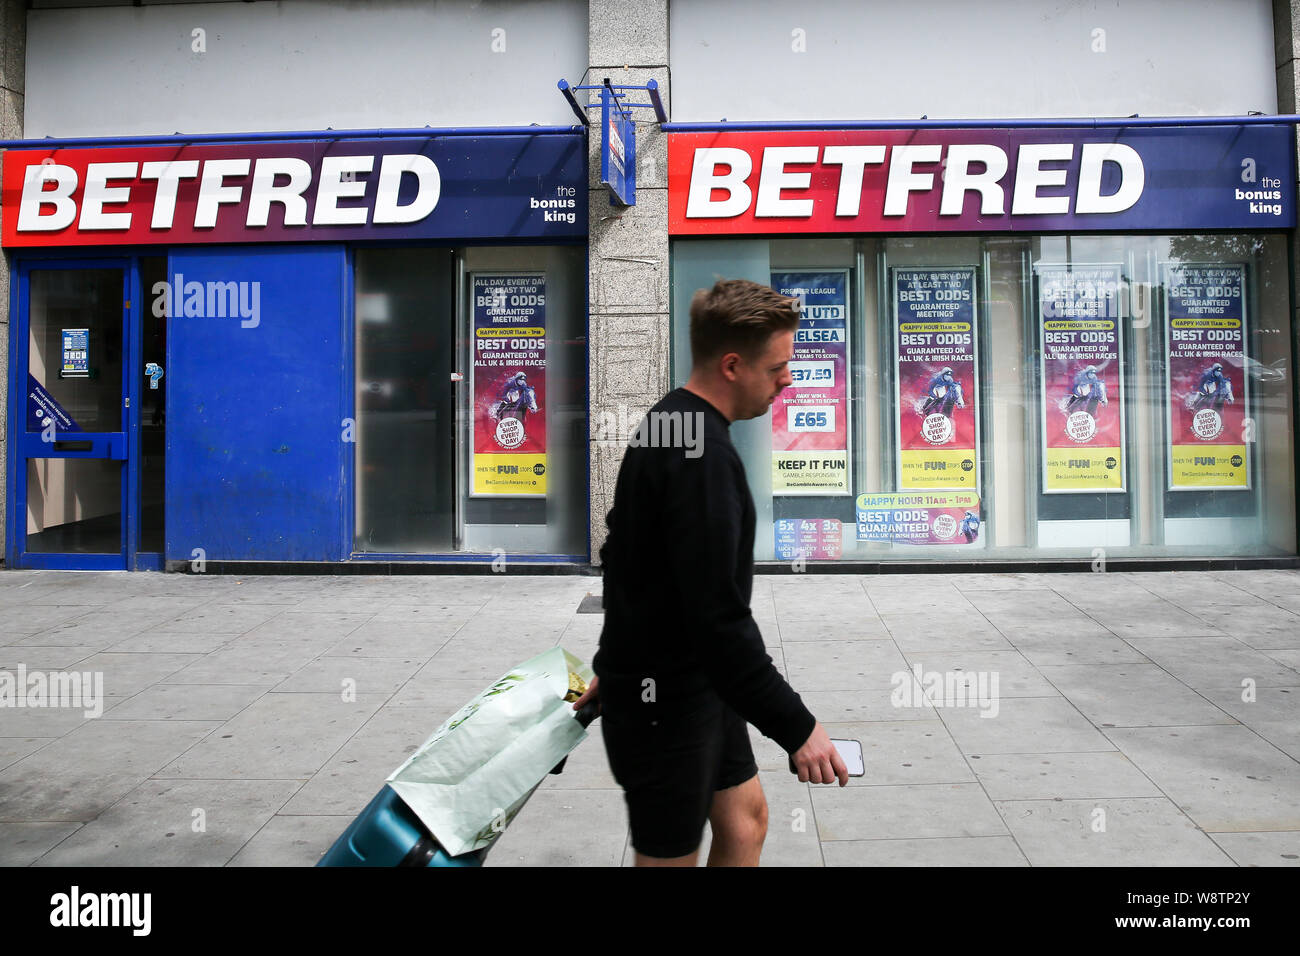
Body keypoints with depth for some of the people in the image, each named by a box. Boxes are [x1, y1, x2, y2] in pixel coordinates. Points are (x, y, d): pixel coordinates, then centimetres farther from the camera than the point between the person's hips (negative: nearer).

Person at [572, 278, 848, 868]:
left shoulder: (669, 423, 8)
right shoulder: (701, 453, -25)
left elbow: (625, 553, 17)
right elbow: (719, 618, -29)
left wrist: (618, 665, 26)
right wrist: (797, 728, -23)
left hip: (693, 681, 10)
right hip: (663, 701, -10)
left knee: (746, 819, 19)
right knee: (670, 857, 6)